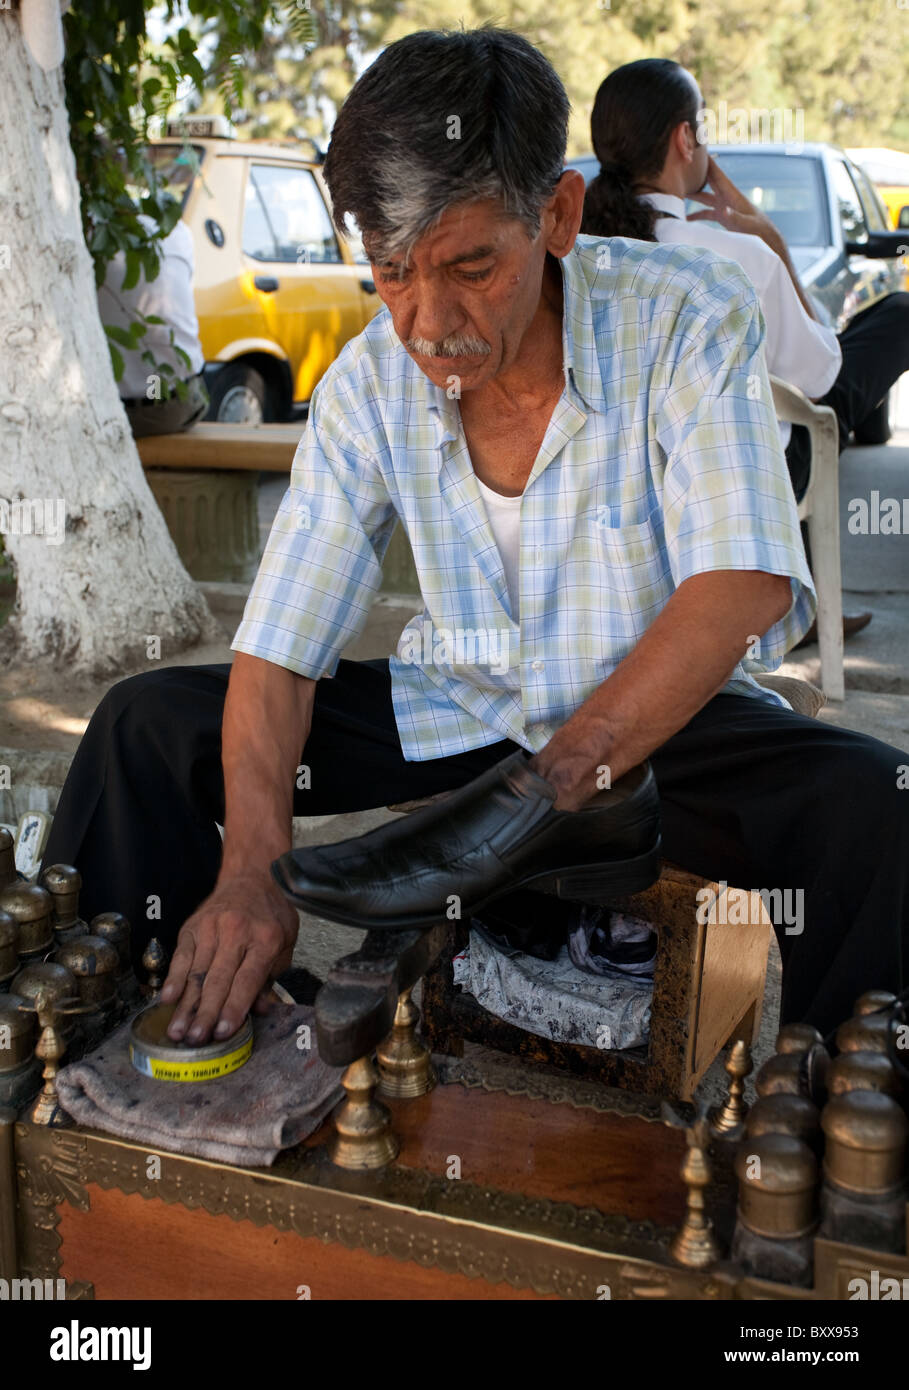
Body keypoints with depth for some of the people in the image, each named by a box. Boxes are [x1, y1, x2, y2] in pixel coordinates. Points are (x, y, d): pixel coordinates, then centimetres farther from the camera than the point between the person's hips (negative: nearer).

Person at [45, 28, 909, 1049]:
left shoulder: (690, 321, -19)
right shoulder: (368, 388, -10)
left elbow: (745, 585, -29)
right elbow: (276, 653, -12)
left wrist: (540, 792, -38)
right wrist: (252, 872, -28)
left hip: (663, 714, -2)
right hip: (460, 712, 3)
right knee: (148, 723, -7)